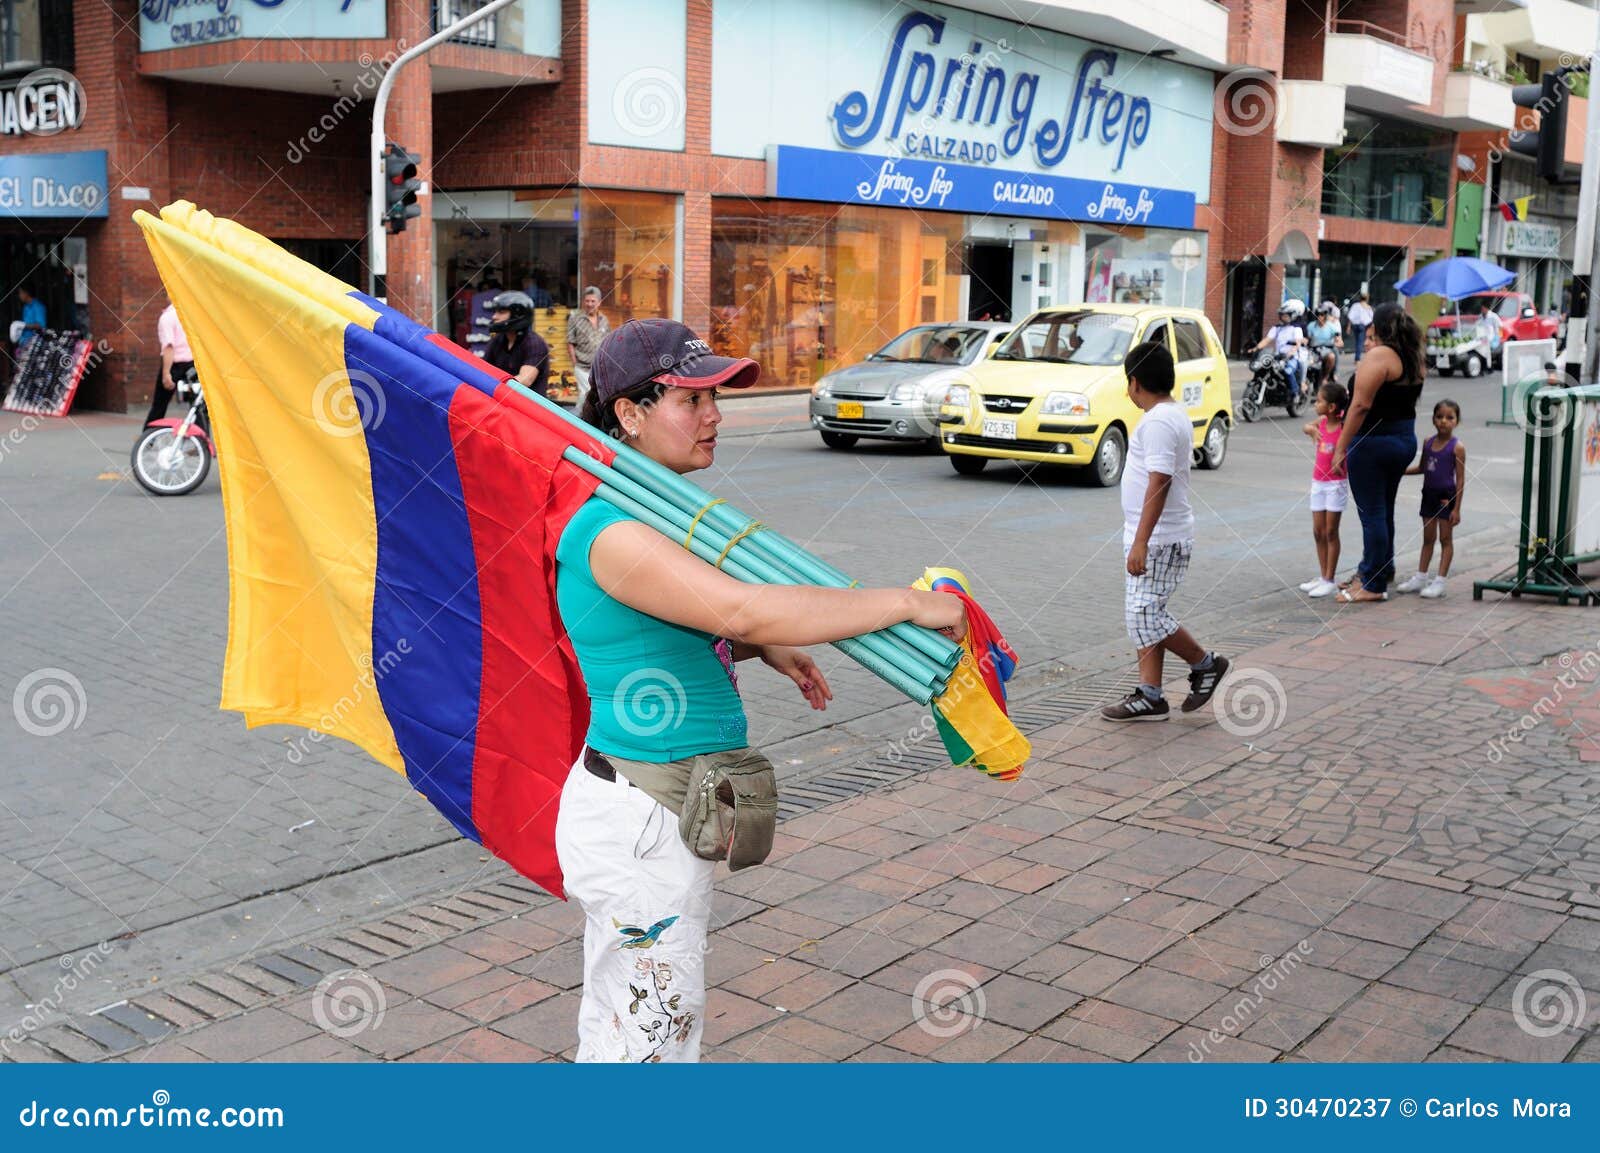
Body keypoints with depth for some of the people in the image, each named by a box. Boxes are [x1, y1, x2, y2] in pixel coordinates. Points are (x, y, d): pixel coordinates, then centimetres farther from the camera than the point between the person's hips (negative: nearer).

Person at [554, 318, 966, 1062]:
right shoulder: (611, 535, -23)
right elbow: (742, 609, -34)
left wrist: (767, 648, 3)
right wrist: (909, 603, -29)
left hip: (666, 811, 10)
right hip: (641, 826, -10)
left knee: (618, 1031, 22)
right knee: (651, 1037, 4)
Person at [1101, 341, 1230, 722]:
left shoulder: (1158, 422, -18)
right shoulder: (1175, 415, 14)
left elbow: (1159, 482, -25)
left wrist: (1140, 541, -27)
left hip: (1159, 539, -10)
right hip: (1158, 537, 10)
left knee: (1145, 616, -6)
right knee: (1144, 615, 11)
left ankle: (1205, 664, 11)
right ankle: (1149, 696, 14)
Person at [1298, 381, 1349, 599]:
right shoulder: (1322, 422, 2)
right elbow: (1305, 427, 19)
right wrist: (1312, 430, 0)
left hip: (1336, 484, -6)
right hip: (1318, 483, 6)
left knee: (1331, 532, 0)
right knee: (1318, 532, 10)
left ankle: (1329, 581, 6)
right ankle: (1322, 576, 20)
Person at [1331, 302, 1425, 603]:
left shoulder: (1379, 355, -15)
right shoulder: (1414, 359, 10)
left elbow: (1361, 404, -20)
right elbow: (1403, 400, 12)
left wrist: (1342, 447, -18)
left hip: (1374, 441, -8)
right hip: (1406, 440, 9)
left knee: (1372, 513, -3)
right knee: (1384, 510, 19)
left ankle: (1374, 585, 1)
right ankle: (1381, 569, 31)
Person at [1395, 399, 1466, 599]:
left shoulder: (1457, 447, -13)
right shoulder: (1428, 442, 4)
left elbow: (1460, 480, -12)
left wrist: (1456, 508, -15)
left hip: (1446, 497, -6)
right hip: (1429, 494, 6)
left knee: (1445, 539, 2)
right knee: (1428, 538, 13)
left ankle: (1440, 582, 4)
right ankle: (1420, 577, 19)